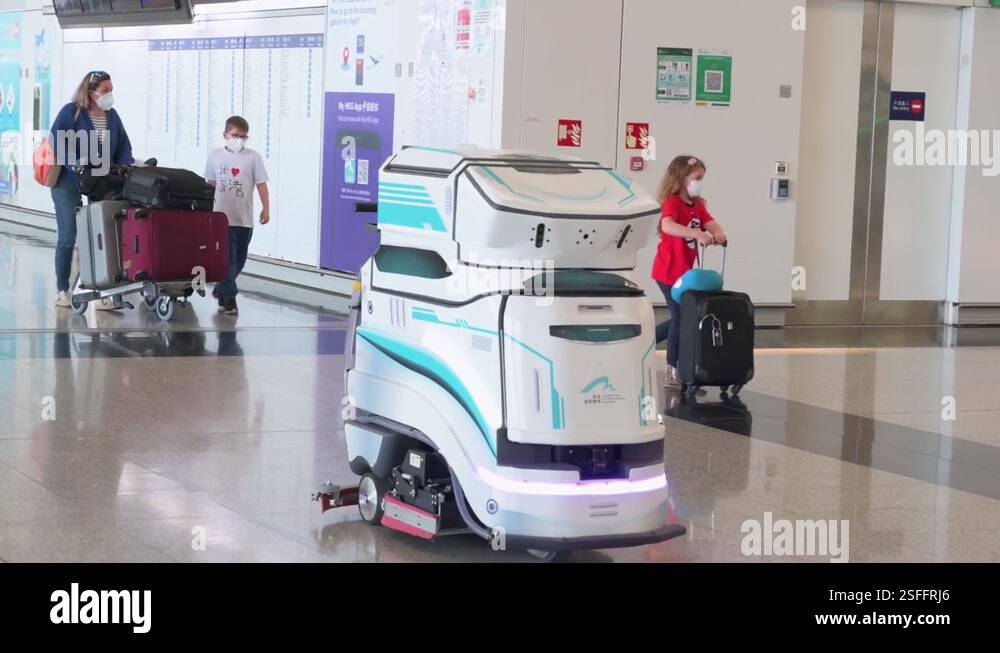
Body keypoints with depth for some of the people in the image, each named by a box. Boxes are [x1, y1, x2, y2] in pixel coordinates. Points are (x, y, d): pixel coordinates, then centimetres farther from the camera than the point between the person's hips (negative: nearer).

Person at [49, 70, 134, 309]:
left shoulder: (112, 116, 10)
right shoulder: (70, 113, -7)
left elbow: (123, 148, 10)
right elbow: (58, 145, -15)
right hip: (69, 181, -5)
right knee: (67, 237, -1)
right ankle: (62, 290, 8)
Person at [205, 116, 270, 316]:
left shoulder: (253, 157, 0)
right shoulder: (215, 156, 4)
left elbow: (261, 184, 0)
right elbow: (210, 184, 10)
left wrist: (266, 208, -7)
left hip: (245, 218, 1)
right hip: (223, 217, -1)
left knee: (239, 260, 11)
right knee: (227, 260, -7)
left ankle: (221, 290, 31)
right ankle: (229, 300, -7)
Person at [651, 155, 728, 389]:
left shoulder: (697, 205, 10)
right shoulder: (672, 203, -16)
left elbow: (710, 223, -5)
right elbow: (667, 226, -36)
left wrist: (718, 234, -30)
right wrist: (698, 234, -48)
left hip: (685, 271, 9)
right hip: (669, 271, -9)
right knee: (681, 317, -3)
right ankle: (673, 372, 7)